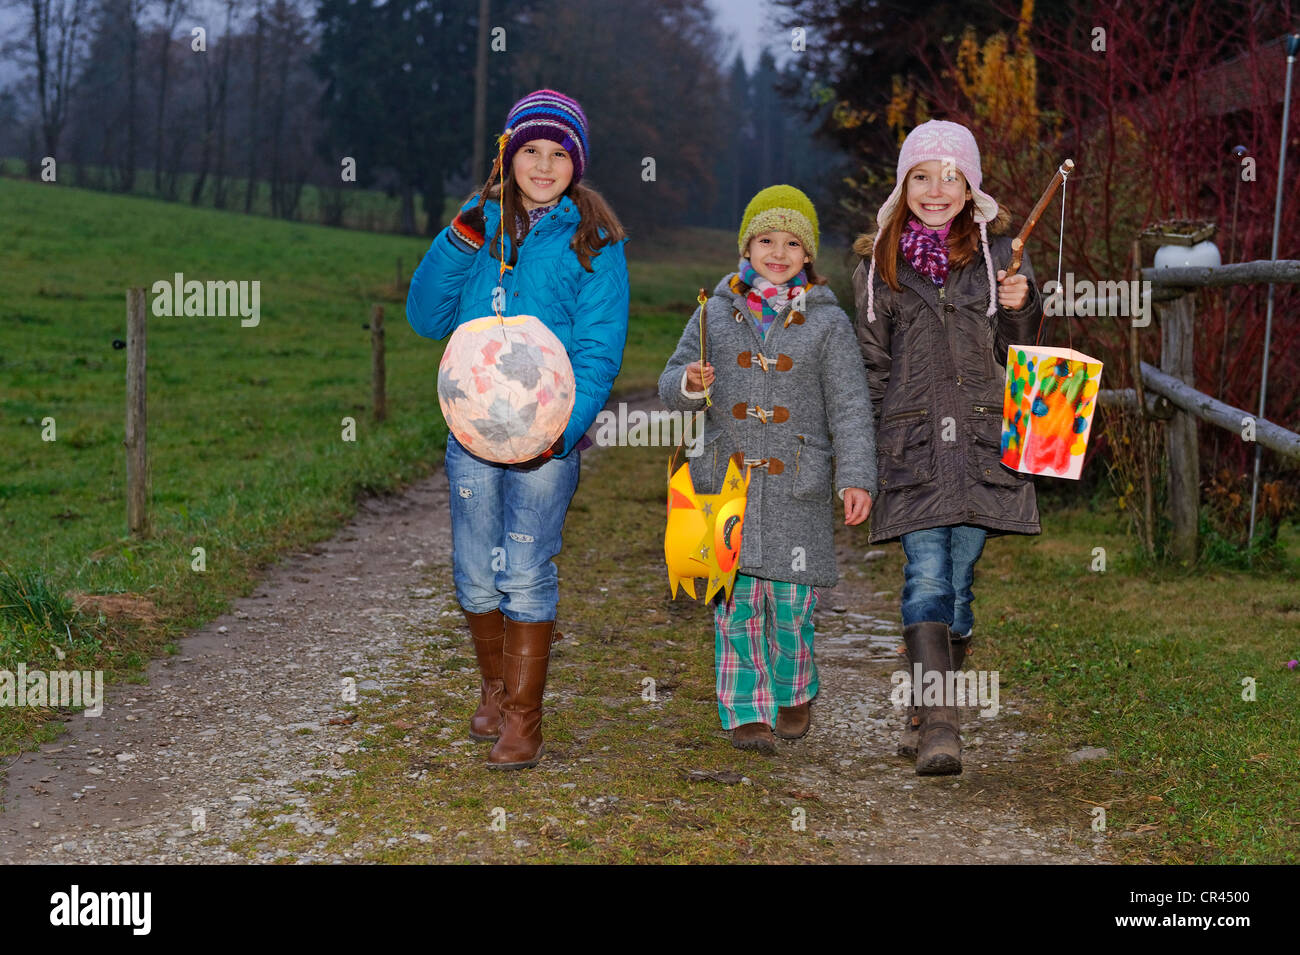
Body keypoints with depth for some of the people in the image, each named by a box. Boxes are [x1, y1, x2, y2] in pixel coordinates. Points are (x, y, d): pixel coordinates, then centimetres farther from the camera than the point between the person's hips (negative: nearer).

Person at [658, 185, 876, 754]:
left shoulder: (827, 322, 4)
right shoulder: (717, 313, 9)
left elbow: (849, 407, 1)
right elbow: (671, 383, 13)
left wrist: (857, 478, -8)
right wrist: (689, 385, -11)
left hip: (797, 488, -1)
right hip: (727, 479, 1)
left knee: (790, 600, 0)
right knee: (737, 601, -2)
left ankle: (793, 694, 24)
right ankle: (747, 713, 7)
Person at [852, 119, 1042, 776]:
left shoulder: (999, 254, 9)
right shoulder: (878, 264, 10)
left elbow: (1020, 354, 12)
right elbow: (871, 368, 14)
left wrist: (1020, 308, -9)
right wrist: (863, 456, 8)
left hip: (982, 442, 1)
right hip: (912, 444, -1)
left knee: (957, 579, 3)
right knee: (927, 579, -13)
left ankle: (926, 714, 19)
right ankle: (939, 730, -17)